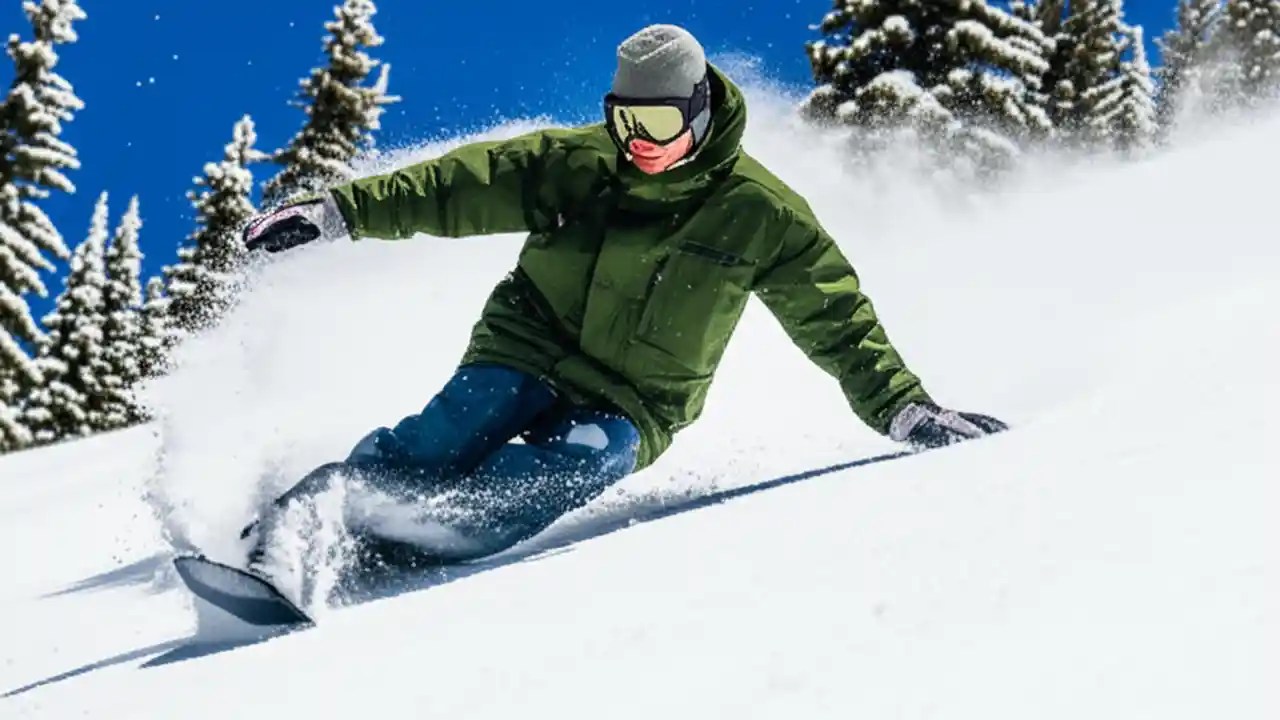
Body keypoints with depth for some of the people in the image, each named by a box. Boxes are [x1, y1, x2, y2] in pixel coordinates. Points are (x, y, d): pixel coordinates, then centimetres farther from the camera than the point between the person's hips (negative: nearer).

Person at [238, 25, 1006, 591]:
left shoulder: (758, 213, -6)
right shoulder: (570, 163, -3)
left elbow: (837, 322, -1)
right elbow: (458, 185, 1)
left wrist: (903, 409, -7)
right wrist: (338, 211, -6)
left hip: (630, 407, -1)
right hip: (524, 356, 1)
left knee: (590, 460, -34)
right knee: (446, 439, -27)